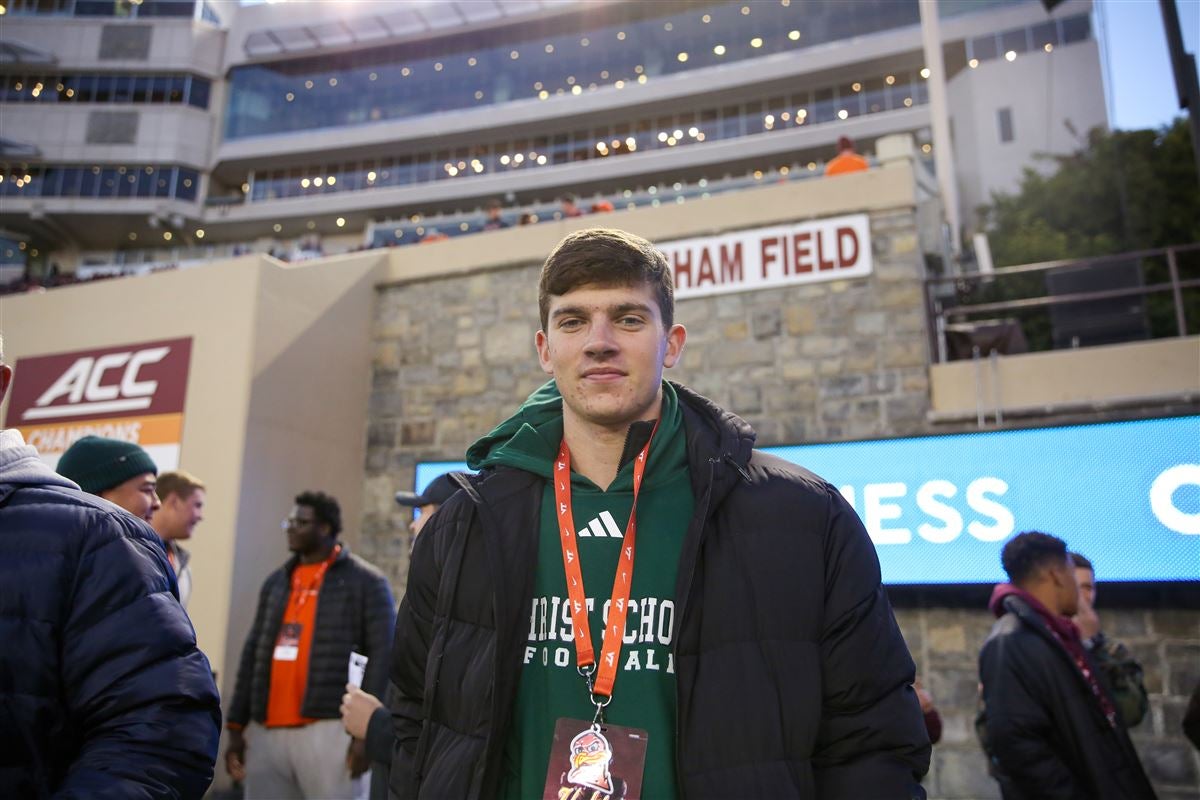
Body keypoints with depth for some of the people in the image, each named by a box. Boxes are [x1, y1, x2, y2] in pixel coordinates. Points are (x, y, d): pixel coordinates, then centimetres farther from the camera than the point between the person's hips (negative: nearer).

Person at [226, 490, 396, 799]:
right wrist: (236, 726, 13)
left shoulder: (366, 581, -2)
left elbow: (382, 656, -8)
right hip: (265, 732, 6)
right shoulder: (276, 582, 15)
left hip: (328, 730, -5)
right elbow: (253, 655, 17)